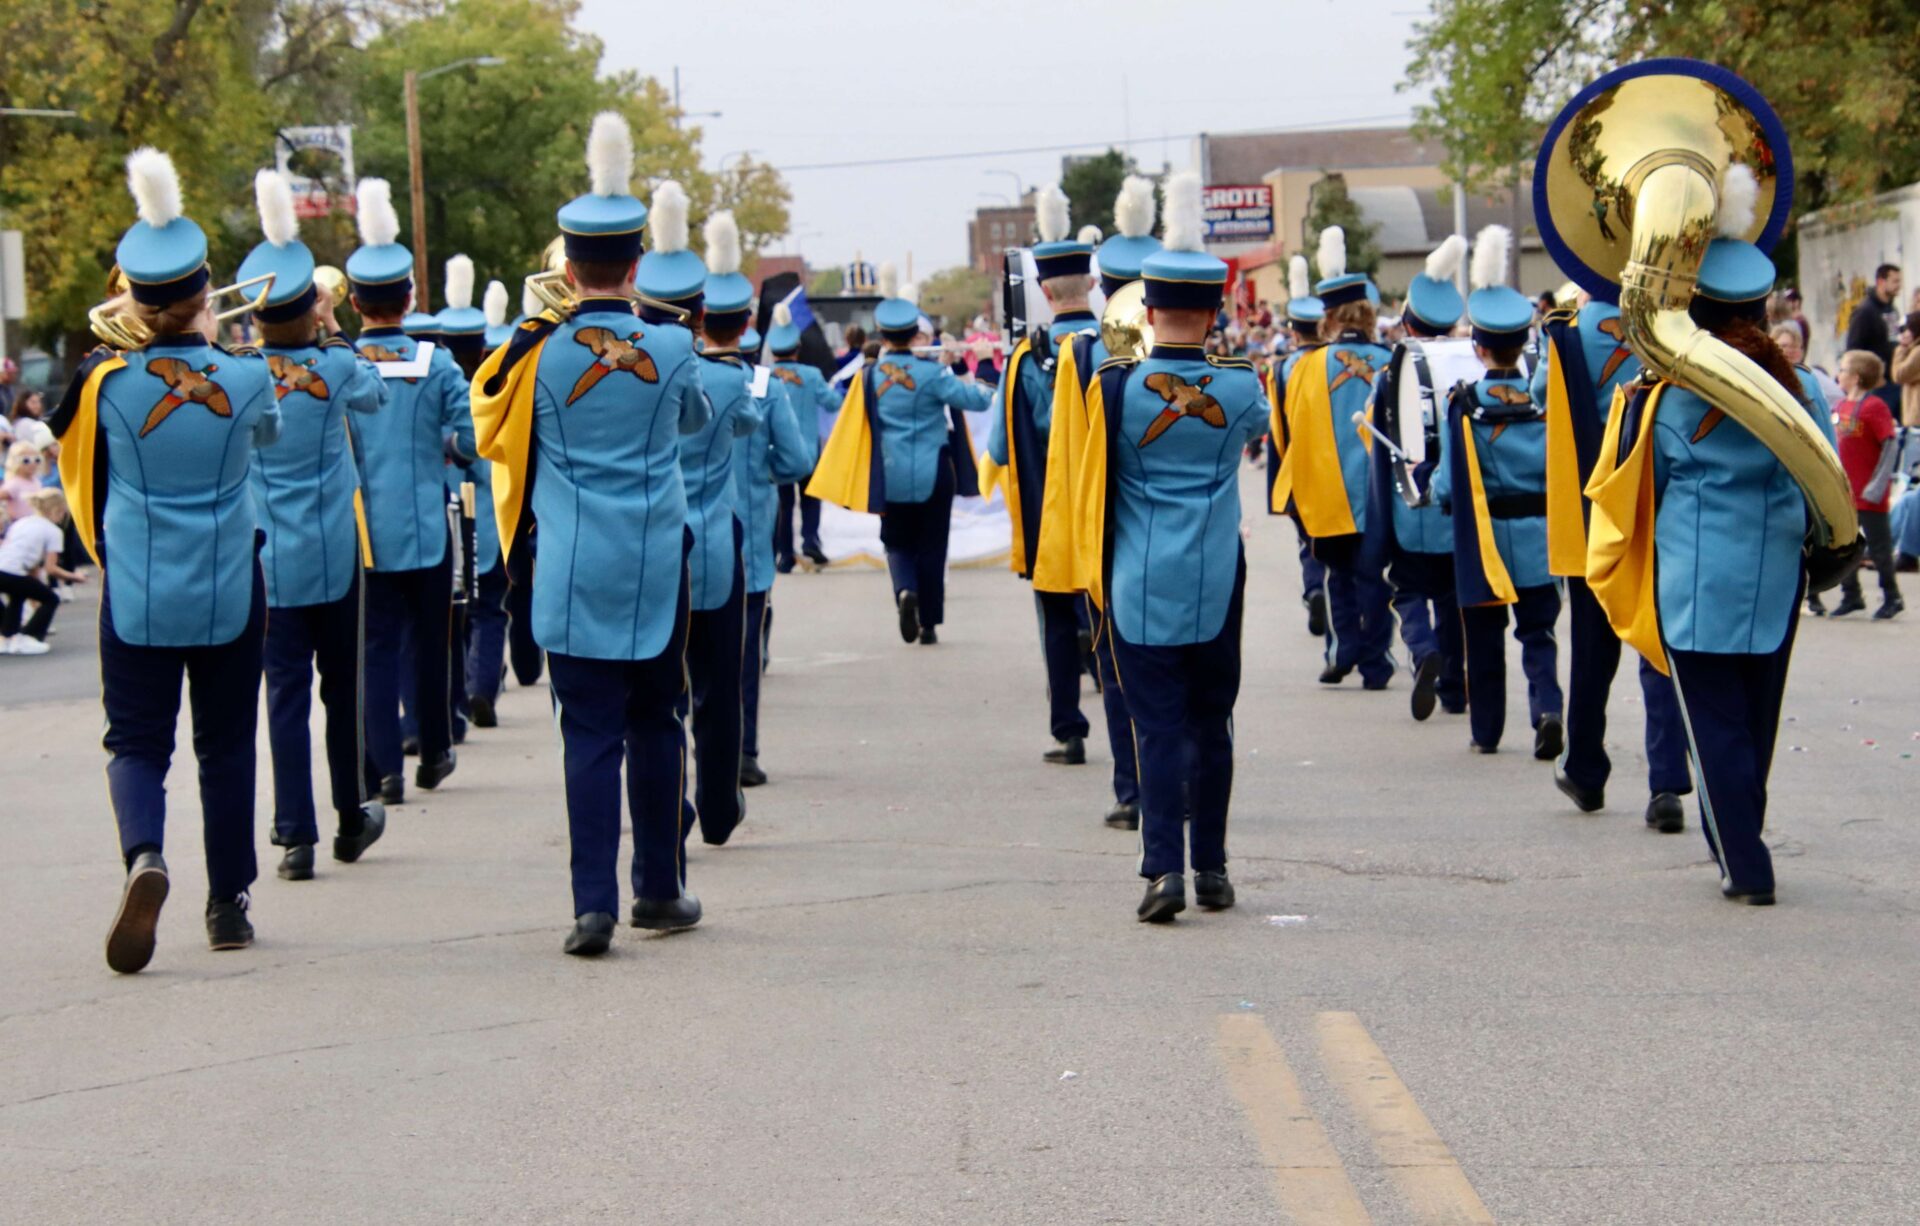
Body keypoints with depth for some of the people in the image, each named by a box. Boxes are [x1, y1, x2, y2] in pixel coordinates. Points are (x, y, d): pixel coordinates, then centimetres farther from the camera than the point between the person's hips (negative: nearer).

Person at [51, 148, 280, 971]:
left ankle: (144, 855, -23)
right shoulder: (246, 380, -9)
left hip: (137, 595, -1)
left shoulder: (106, 382, -11)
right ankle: (228, 903, 17)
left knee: (137, 739, 6)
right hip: (229, 592, 1)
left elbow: (75, 460, 9)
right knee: (226, 745, 13)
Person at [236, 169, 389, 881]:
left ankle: (296, 837, -4)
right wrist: (333, 335, 18)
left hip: (269, 558, 0)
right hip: (336, 555, 0)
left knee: (286, 692, 1)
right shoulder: (336, 368, -8)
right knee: (343, 687, 13)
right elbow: (376, 395, 12)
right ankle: (351, 819, 25)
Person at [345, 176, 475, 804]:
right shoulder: (435, 364, -8)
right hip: (426, 532, 0)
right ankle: (434, 755, 26)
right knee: (430, 642, 14)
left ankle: (385, 768, -2)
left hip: (361, 534, 0)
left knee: (377, 646, 5)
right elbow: (473, 440, -10)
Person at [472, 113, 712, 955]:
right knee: (655, 728, 13)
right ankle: (659, 890, 22)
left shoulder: (538, 355, -5)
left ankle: (594, 904, -9)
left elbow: (491, 424, 13)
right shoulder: (672, 350, -3)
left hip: (573, 572, 0)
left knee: (589, 735, -1)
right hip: (657, 570, 1)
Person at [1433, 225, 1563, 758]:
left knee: (1484, 639, 11)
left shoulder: (1463, 403, -12)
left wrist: (1433, 486, 10)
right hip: (1540, 538, 2)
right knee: (1539, 632, 7)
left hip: (1482, 540, -1)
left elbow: (1450, 487, -10)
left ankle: (1486, 730, 17)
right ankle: (1546, 709, -16)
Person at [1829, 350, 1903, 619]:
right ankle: (1851, 595, 22)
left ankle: (1891, 597, 13)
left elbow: (1890, 445, -17)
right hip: (1845, 490, 7)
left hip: (1869, 493, -7)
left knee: (1878, 545, 2)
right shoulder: (1839, 406, 7)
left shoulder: (1874, 407, -15)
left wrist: (1878, 483, -19)